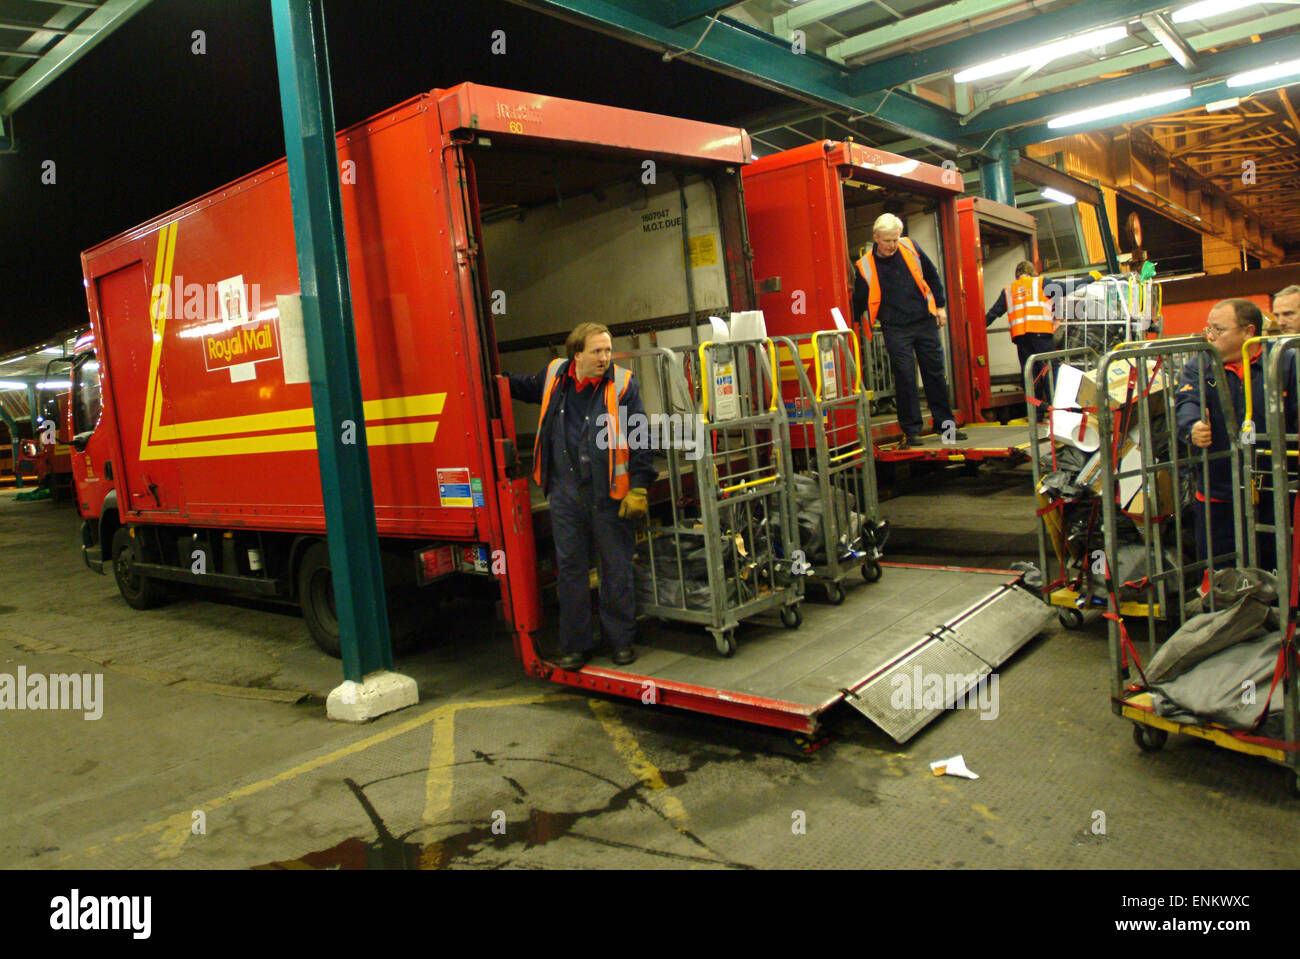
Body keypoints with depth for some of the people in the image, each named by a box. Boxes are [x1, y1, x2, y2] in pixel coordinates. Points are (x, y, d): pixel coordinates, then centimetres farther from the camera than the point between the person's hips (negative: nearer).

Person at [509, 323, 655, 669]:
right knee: (570, 566, 8)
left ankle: (621, 640, 21)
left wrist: (639, 488, -12)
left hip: (609, 493, -3)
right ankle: (576, 644, 20)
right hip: (565, 492, 4)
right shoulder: (554, 376, 6)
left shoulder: (622, 385, -6)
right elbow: (523, 387, 30)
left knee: (616, 566, 6)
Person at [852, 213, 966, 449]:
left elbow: (932, 276, 13)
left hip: (925, 322, 3)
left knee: (935, 373, 8)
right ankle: (911, 431, 5)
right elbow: (859, 303, 3)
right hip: (895, 329, -3)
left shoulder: (909, 247, 1)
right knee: (904, 377, -5)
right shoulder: (865, 266, -6)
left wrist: (939, 306, 12)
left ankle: (946, 424, 19)